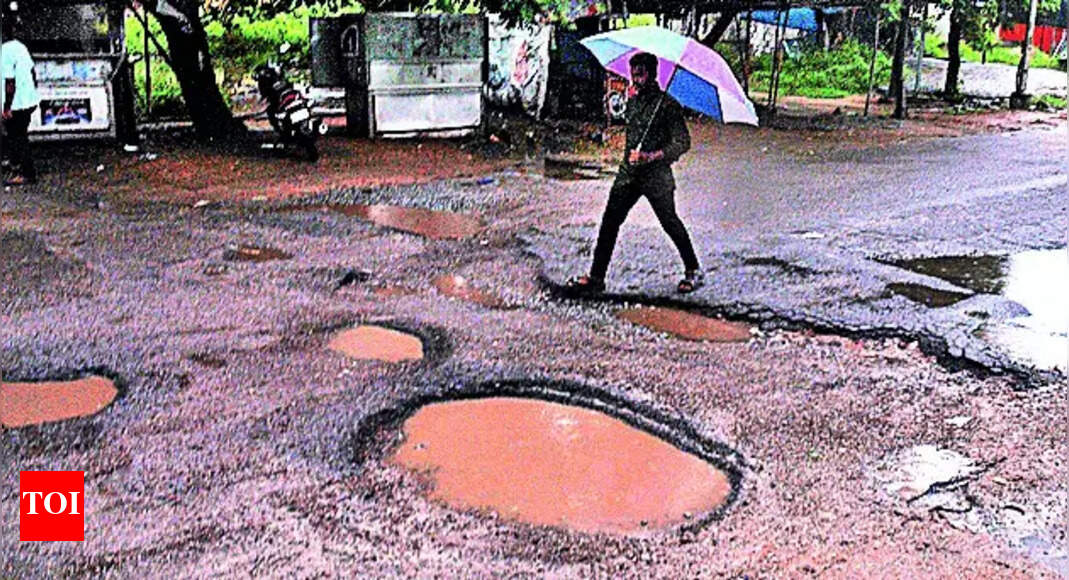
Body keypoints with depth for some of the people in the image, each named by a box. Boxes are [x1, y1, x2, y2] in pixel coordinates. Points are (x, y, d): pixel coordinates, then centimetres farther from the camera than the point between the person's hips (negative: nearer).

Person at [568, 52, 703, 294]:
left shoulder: (668, 105, -10)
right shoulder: (632, 103, 11)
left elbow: (682, 143, -13)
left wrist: (650, 156, -22)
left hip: (657, 177, -6)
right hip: (628, 174, 6)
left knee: (670, 223, 5)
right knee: (609, 222, -1)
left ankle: (694, 272, 23)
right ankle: (596, 277, 1)